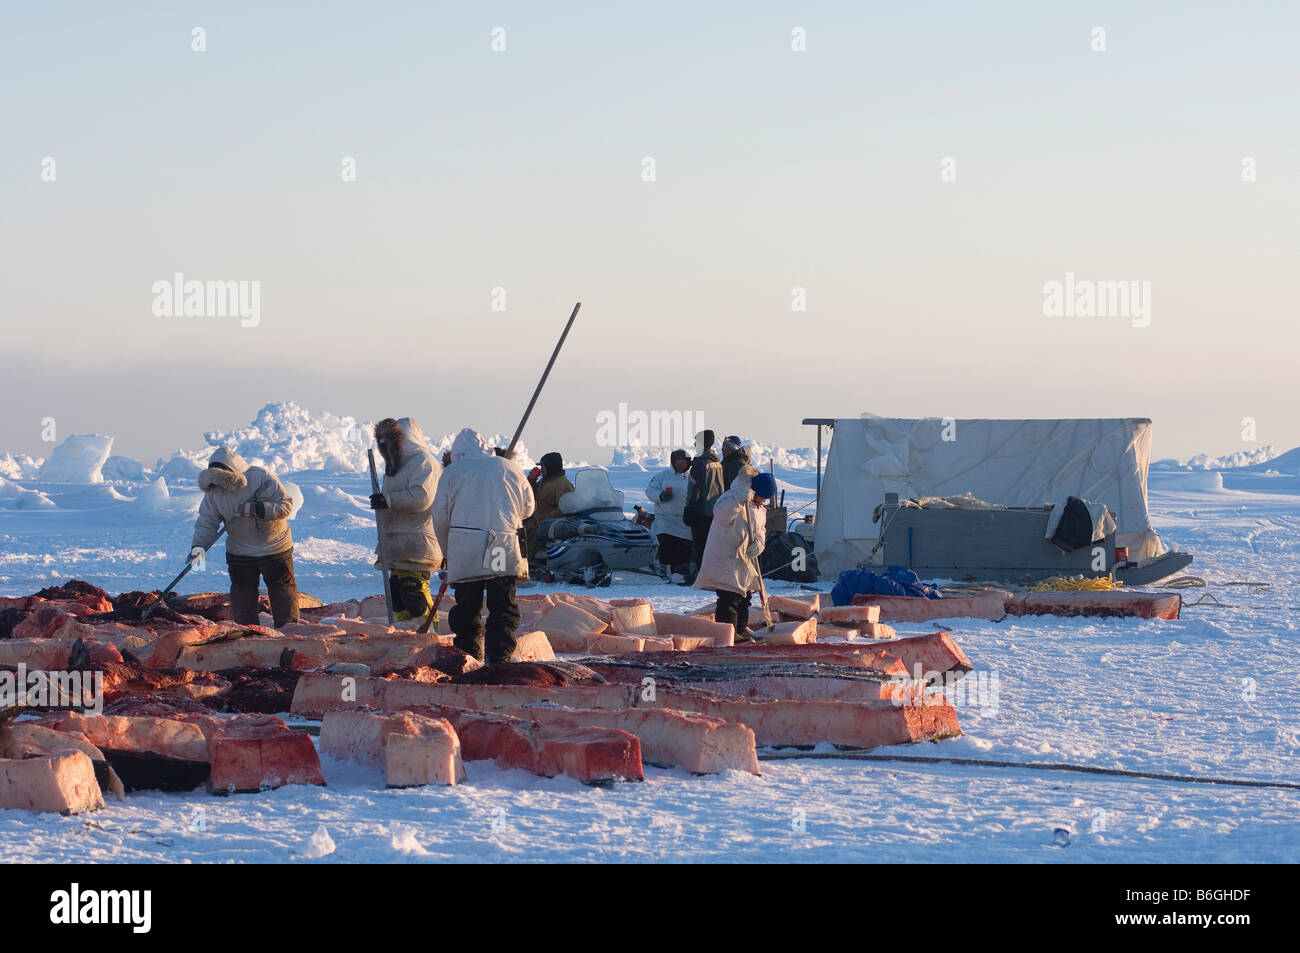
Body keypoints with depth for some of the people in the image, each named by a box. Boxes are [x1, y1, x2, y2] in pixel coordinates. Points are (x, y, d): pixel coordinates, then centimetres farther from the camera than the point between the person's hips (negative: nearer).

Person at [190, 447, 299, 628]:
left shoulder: (262, 478, -19)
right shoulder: (213, 491, -9)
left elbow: (286, 505, -18)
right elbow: (207, 520, -6)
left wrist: (257, 509, -30)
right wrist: (199, 545, -22)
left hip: (275, 549, -2)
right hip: (239, 555, 2)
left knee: (283, 591, 6)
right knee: (242, 593, 5)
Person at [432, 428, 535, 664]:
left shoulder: (452, 472, 7)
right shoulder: (509, 468, 12)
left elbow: (440, 516, 8)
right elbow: (528, 507, 21)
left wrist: (448, 551, 20)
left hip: (463, 552, -1)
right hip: (505, 551, 1)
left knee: (466, 609, 6)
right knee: (504, 609, 5)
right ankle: (500, 657, -3)